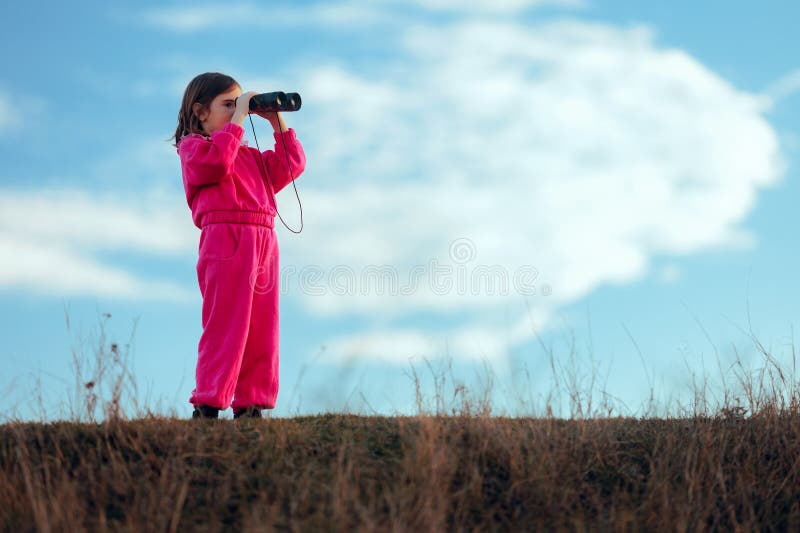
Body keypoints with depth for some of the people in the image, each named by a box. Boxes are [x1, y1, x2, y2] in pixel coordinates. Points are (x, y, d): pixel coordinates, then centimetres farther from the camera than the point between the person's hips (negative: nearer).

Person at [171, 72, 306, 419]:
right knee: (226, 326, -12)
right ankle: (207, 404, -9)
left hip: (263, 241, 8)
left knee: (261, 329, 5)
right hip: (225, 237, -7)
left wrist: (278, 124, 18)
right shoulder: (192, 146, 5)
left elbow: (291, 166, 22)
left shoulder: (250, 155, 28)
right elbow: (216, 162, -17)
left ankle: (250, 405, 9)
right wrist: (237, 120, -11)